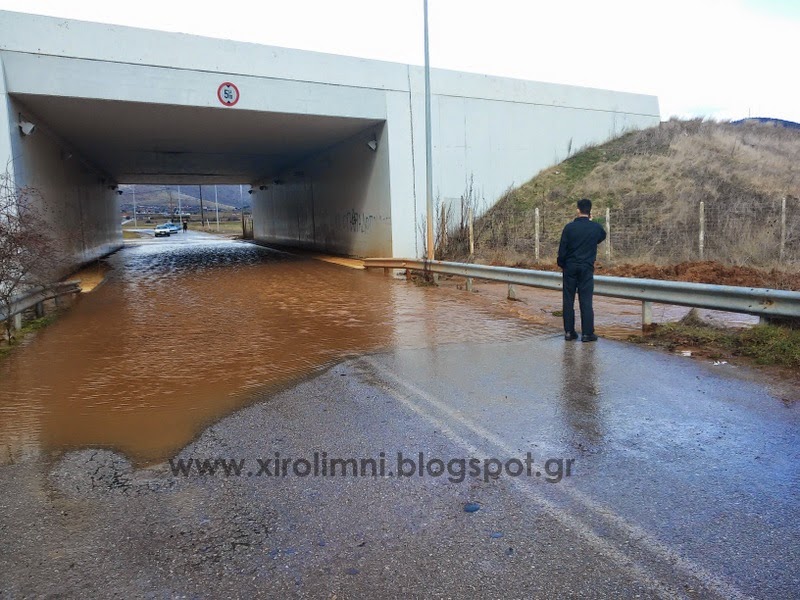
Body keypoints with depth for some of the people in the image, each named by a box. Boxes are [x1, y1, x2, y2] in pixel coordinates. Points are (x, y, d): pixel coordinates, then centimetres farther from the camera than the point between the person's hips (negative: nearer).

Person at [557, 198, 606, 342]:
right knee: (586, 301, 1)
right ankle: (587, 333, 1)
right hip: (587, 269, 0)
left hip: (570, 267, 0)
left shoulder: (569, 227, -5)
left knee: (568, 300, 7)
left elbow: (562, 249, -4)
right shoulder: (596, 227, -3)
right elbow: (603, 236, 22)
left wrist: (562, 265, 10)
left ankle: (569, 332, 9)